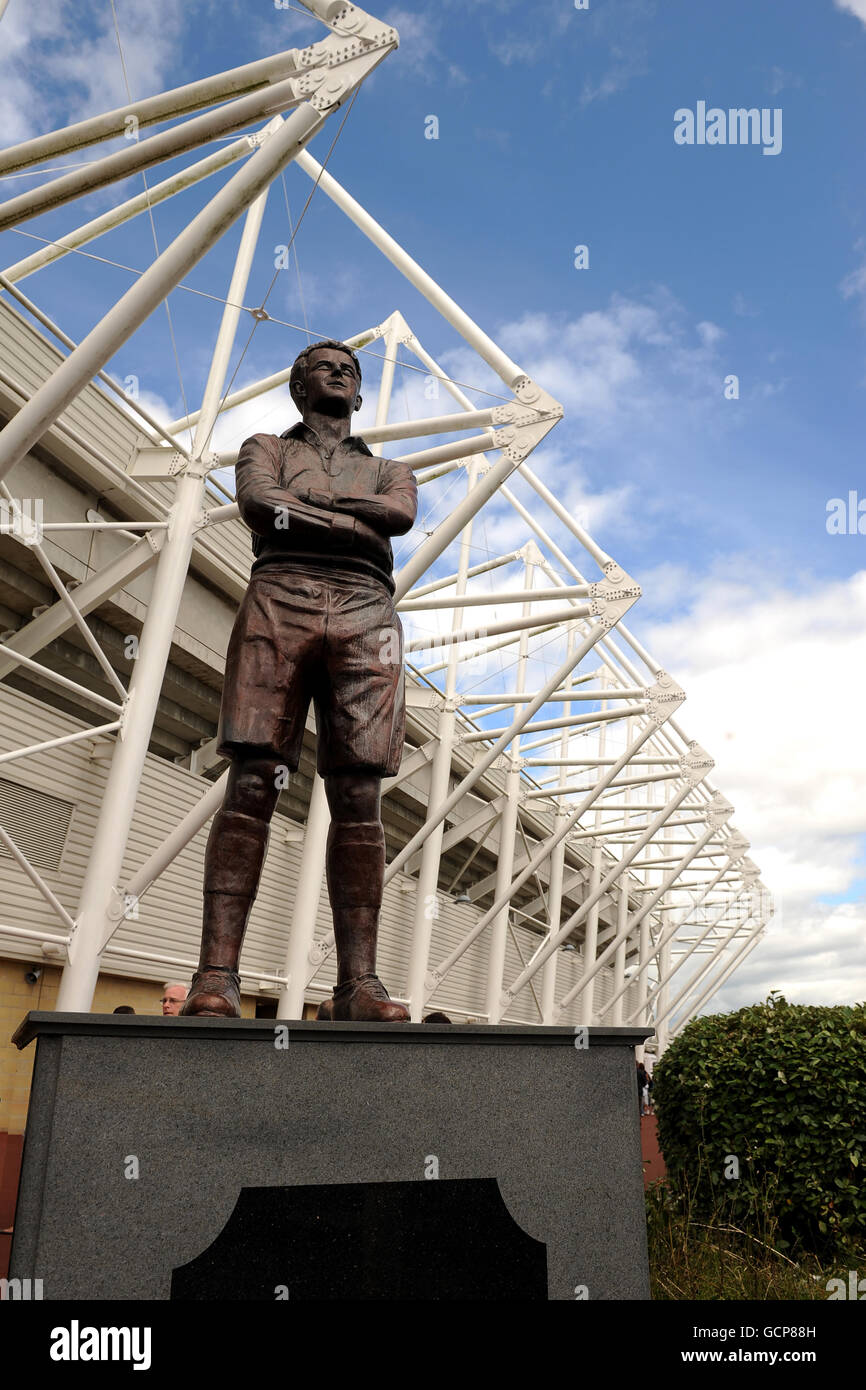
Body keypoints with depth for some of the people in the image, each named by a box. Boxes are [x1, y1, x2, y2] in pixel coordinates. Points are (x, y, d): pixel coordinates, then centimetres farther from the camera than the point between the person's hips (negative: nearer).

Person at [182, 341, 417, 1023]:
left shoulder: (388, 470, 32)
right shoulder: (266, 448, 27)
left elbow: (401, 513, 6)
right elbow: (257, 504, 3)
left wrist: (303, 502, 2)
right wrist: (353, 524, 2)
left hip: (365, 614, 2)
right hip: (278, 600, -1)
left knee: (359, 796, -10)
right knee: (252, 782, -14)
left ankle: (358, 982, -11)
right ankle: (217, 976, -15)